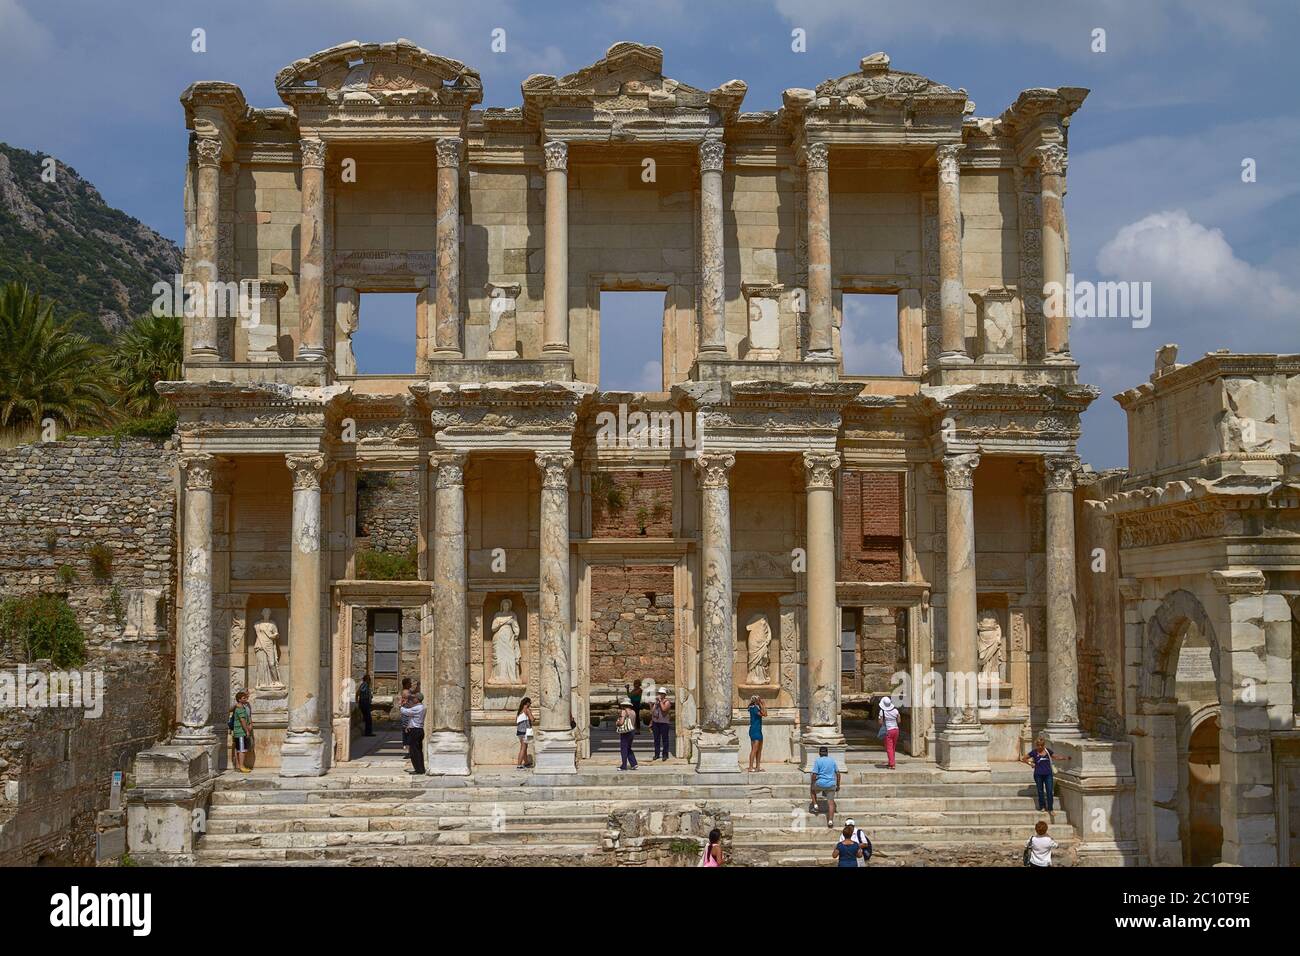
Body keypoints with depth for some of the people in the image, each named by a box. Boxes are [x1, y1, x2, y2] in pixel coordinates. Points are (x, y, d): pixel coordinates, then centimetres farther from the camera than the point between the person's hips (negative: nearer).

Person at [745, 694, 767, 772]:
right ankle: (751, 767, -11)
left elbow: (765, 713, 12)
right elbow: (764, 714, -20)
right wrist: (761, 705, -11)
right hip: (754, 730, -10)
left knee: (759, 750, 12)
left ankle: (758, 766, 17)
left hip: (759, 730, 10)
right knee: (754, 749, -11)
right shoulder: (753, 708, -14)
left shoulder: (757, 707, 13)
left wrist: (762, 705, 8)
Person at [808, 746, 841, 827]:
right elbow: (838, 773, 8)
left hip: (820, 784, -3)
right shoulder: (832, 760, 7)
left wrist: (812, 785, 0)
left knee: (812, 789, 29)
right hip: (831, 784, 3)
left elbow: (814, 775, -11)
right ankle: (830, 821, -5)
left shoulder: (817, 761, -5)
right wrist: (838, 785, 15)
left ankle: (815, 805, 18)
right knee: (831, 802, 4)